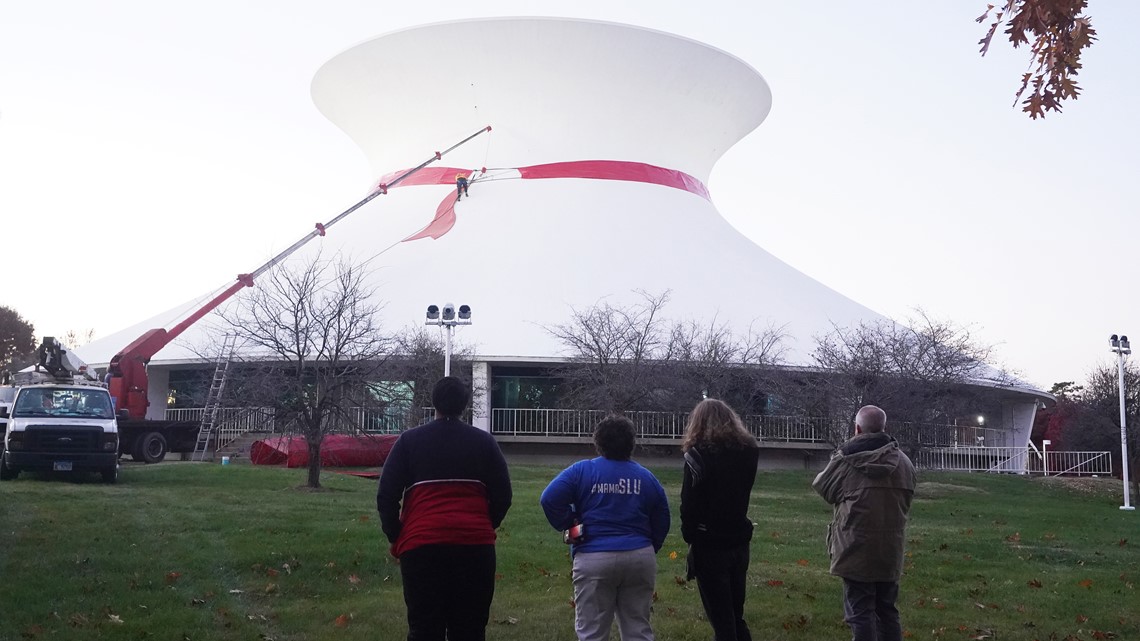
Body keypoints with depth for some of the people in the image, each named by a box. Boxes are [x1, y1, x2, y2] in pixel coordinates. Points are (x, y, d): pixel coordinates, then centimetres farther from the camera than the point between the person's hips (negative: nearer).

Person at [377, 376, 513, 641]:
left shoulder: (409, 440, 7)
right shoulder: (484, 442, 9)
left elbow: (386, 495, 3)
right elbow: (503, 495, 8)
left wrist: (395, 537, 15)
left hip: (422, 546, -1)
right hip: (476, 546, 1)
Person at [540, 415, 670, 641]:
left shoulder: (581, 470, -1)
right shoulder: (647, 477, 9)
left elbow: (549, 499, -11)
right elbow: (661, 523, 12)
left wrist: (568, 524, 5)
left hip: (594, 559, -3)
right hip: (640, 558, 3)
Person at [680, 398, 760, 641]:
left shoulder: (698, 454, -13)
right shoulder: (748, 450, 3)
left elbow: (689, 504, -12)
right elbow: (740, 493, 9)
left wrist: (689, 535, -1)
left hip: (710, 546, -5)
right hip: (739, 543, 5)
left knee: (722, 621, 3)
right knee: (736, 617, 17)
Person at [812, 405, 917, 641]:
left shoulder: (846, 459, -10)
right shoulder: (904, 462, 4)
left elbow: (821, 486, 5)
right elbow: (906, 500, 15)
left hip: (857, 549, -5)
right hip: (891, 550, 5)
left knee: (860, 612, -2)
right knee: (887, 611, 15)